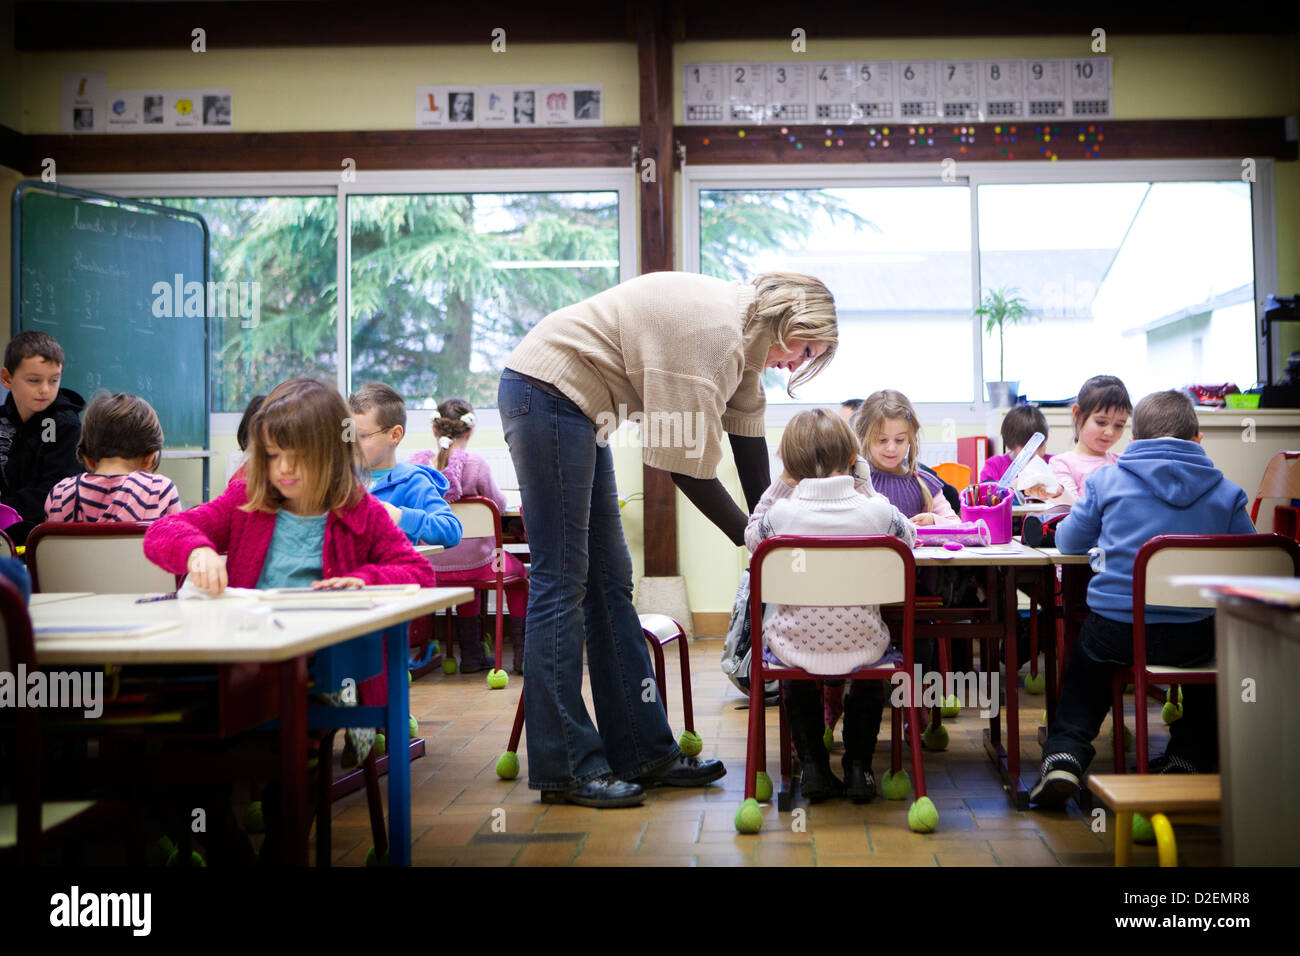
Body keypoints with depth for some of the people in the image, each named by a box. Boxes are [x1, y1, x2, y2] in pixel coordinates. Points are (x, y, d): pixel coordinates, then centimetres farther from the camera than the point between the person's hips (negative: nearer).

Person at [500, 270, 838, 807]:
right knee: (561, 582, -9)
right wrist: (753, 538, -11)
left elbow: (749, 439, 9)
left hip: (578, 408, 11)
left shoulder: (745, 334, 8)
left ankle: (642, 750, 15)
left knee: (610, 580, 9)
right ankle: (564, 768, -2)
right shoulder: (717, 333, -23)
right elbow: (687, 464, -21)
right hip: (546, 393, -10)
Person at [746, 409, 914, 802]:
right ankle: (859, 767, 32)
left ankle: (813, 765, 30)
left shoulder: (781, 510, -13)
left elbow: (751, 536, 9)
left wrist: (781, 484, 7)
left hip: (796, 645, 0)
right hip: (860, 645, 0)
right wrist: (862, 488, 11)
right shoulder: (875, 508, -12)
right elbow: (908, 536, 11)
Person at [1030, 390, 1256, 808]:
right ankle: (1191, 758, 31)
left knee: (1083, 668, 30)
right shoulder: (1226, 491, 2)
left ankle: (1063, 754, 10)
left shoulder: (1107, 479, -1)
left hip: (1115, 630, -1)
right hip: (1192, 638, 1)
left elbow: (1069, 542, 9)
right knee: (1214, 659, 36)